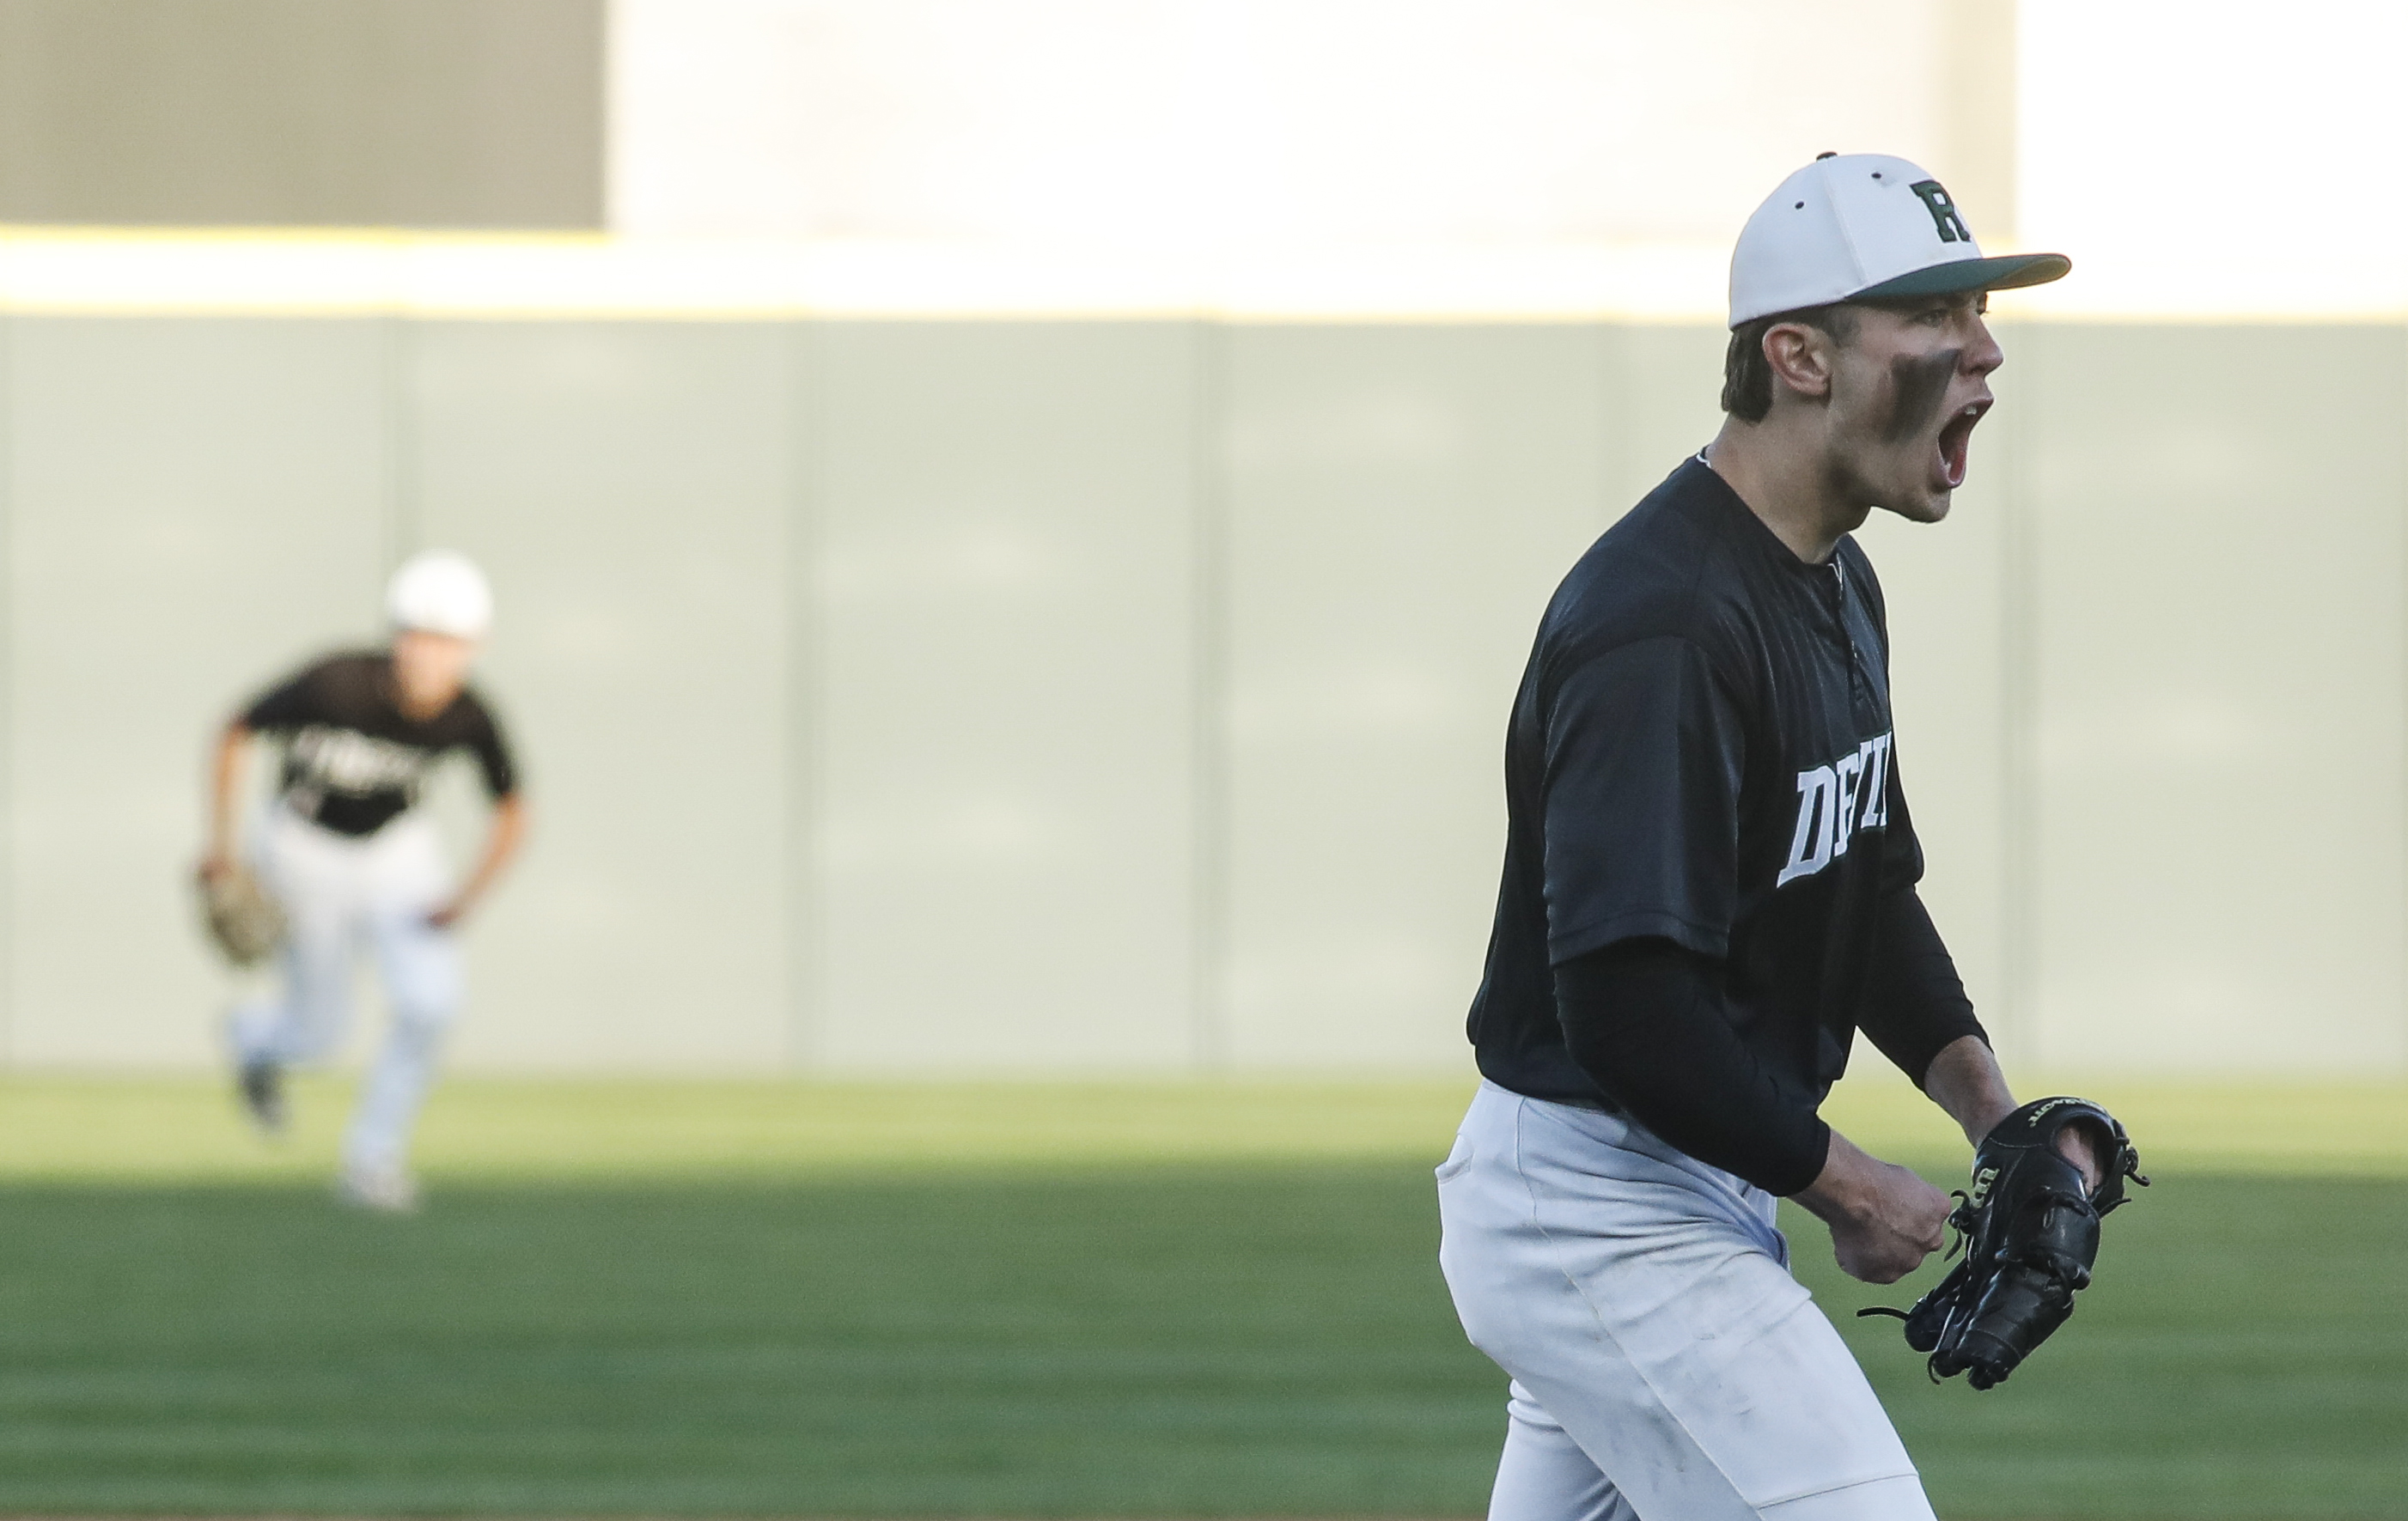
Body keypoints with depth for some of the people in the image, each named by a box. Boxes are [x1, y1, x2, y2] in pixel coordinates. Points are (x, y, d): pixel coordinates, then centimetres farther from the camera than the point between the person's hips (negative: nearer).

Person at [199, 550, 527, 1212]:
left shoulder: (468, 719, -21)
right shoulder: (336, 684, -31)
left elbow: (512, 812, -5)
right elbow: (235, 732, -17)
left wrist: (467, 897, -17)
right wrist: (221, 845, -17)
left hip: (396, 853, 3)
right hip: (307, 853, -3)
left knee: (429, 1003, -16)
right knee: (321, 1033, 4)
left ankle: (372, 1158, 6)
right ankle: (255, 1035, 44)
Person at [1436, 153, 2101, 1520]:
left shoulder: (1836, 584, 11)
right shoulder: (1665, 623, -23)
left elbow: (1869, 884, 22)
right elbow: (1627, 1003, -29)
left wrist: (1990, 1105, 5)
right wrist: (1842, 1184, -18)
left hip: (1708, 1192, 11)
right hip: (1603, 1220, -11)